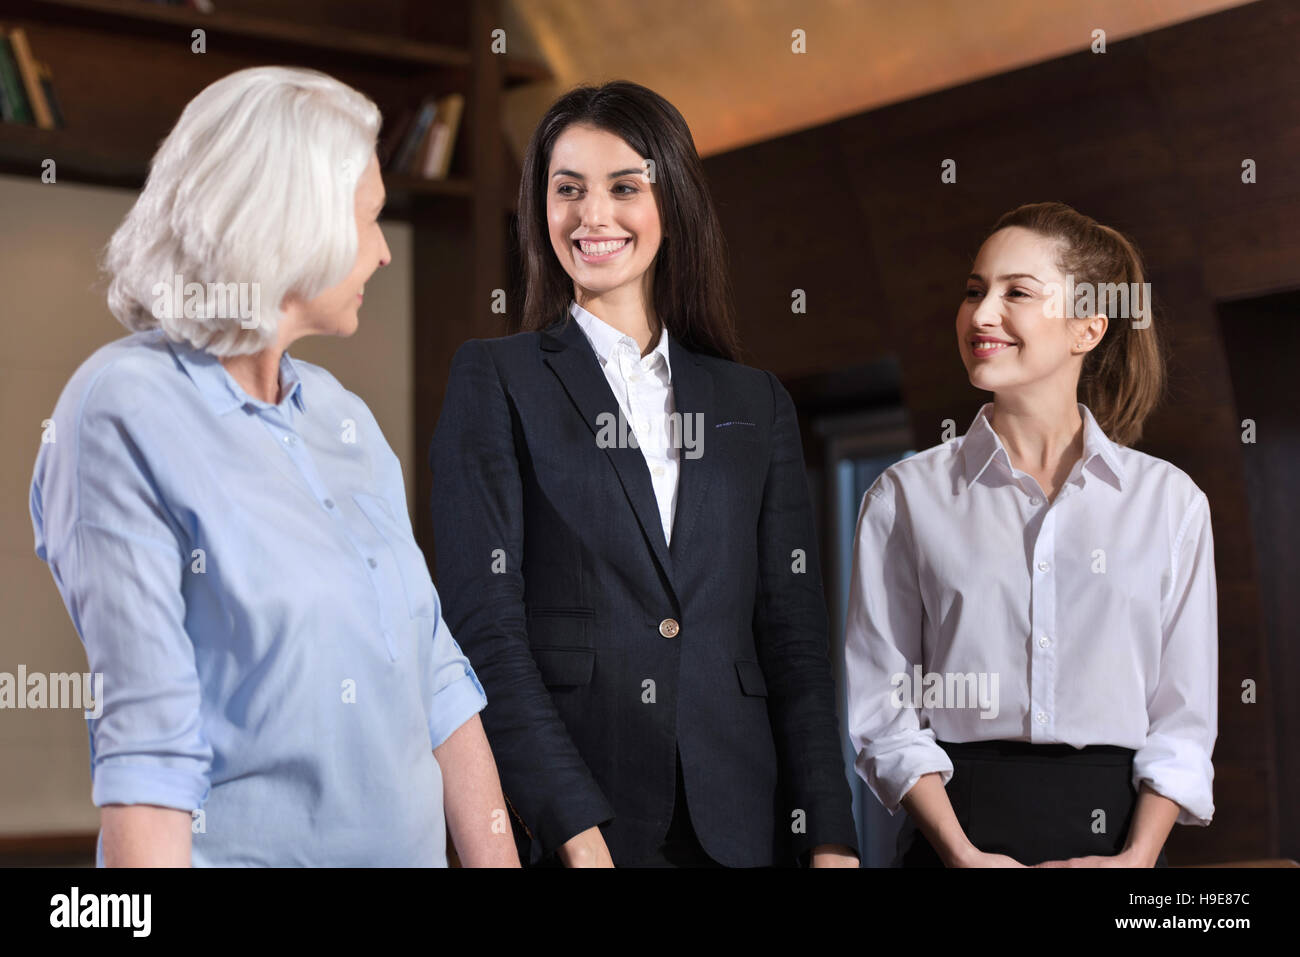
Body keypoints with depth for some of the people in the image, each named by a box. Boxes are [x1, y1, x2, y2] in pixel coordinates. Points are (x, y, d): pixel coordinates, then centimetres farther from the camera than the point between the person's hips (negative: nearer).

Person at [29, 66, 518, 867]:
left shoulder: (345, 417, 9)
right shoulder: (125, 415, -13)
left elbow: (435, 679, 8)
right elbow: (147, 742, -19)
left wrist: (497, 859, 3)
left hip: (411, 844, 7)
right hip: (241, 848, -7)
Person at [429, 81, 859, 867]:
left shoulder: (757, 405, 12)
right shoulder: (494, 381, 3)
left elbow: (795, 633, 8)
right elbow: (485, 625, -5)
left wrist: (831, 841, -2)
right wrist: (579, 834, -15)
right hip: (560, 827, -2)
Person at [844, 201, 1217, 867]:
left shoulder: (1170, 501, 4)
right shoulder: (905, 497, 3)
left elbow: (1183, 718, 2)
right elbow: (880, 712, -1)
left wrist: (1136, 857, -12)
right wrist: (961, 852, -13)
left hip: (1117, 829, 1)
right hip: (956, 823, 0)